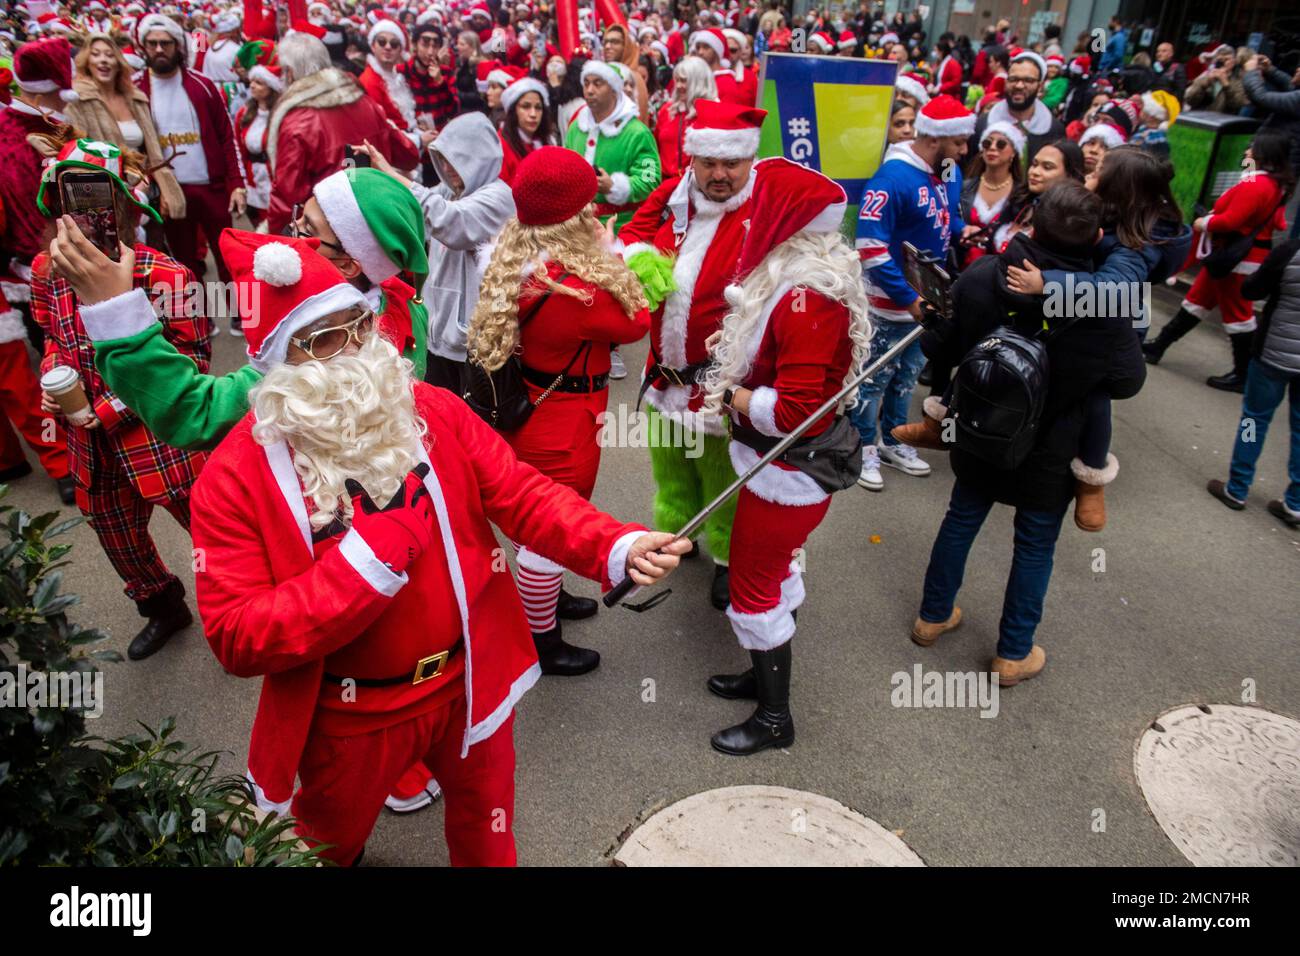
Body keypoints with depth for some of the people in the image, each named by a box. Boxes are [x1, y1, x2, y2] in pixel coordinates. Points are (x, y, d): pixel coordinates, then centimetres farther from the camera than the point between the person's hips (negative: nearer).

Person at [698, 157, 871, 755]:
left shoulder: (808, 297, -28)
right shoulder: (797, 276, 1)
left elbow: (794, 410, -31)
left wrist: (729, 396, -17)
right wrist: (735, 345, 0)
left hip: (787, 471, -10)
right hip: (780, 462, 10)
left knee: (754, 585, 5)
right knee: (774, 569, 23)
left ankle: (774, 718, 24)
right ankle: (766, 673, 45)